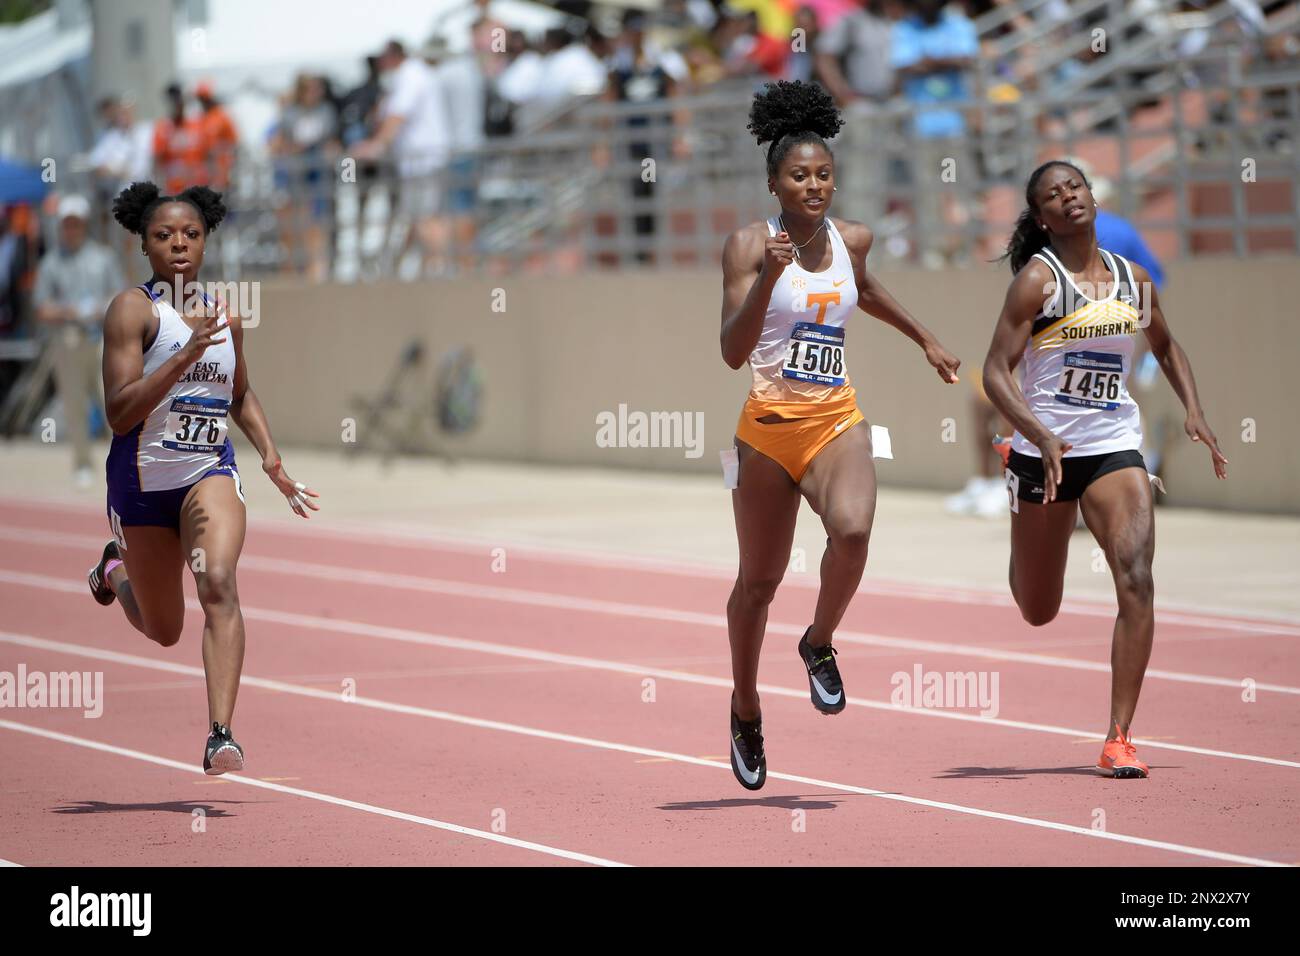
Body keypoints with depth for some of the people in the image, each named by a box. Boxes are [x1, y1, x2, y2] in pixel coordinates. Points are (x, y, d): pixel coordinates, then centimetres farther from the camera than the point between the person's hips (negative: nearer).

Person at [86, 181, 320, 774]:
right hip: (144, 480, -2)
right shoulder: (134, 309, -11)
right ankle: (116, 568, 50)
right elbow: (119, 412, -21)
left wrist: (271, 457, 8)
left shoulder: (225, 316, 5)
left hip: (209, 473, 2)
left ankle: (221, 736, -32)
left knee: (218, 582, -27)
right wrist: (187, 354, -29)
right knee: (164, 631, 14)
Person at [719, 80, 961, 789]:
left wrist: (924, 339, 38)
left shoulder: (851, 239, 5)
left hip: (838, 420, 3)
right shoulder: (750, 244, -9)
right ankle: (746, 707, 32)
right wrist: (768, 278, -30)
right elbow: (732, 352, -18)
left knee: (852, 531, -28)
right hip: (770, 423, -3)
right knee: (759, 580, 8)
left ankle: (820, 643, 0)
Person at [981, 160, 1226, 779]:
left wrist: (1194, 412, 9)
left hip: (1114, 448, 2)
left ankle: (1119, 738, -13)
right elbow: (995, 371, -13)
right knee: (1038, 612, 12)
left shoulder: (1134, 281, 5)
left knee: (1136, 582, -19)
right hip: (1044, 449, -2)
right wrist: (1040, 436, -27)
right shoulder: (1037, 278, -9)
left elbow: (1166, 347, 24)